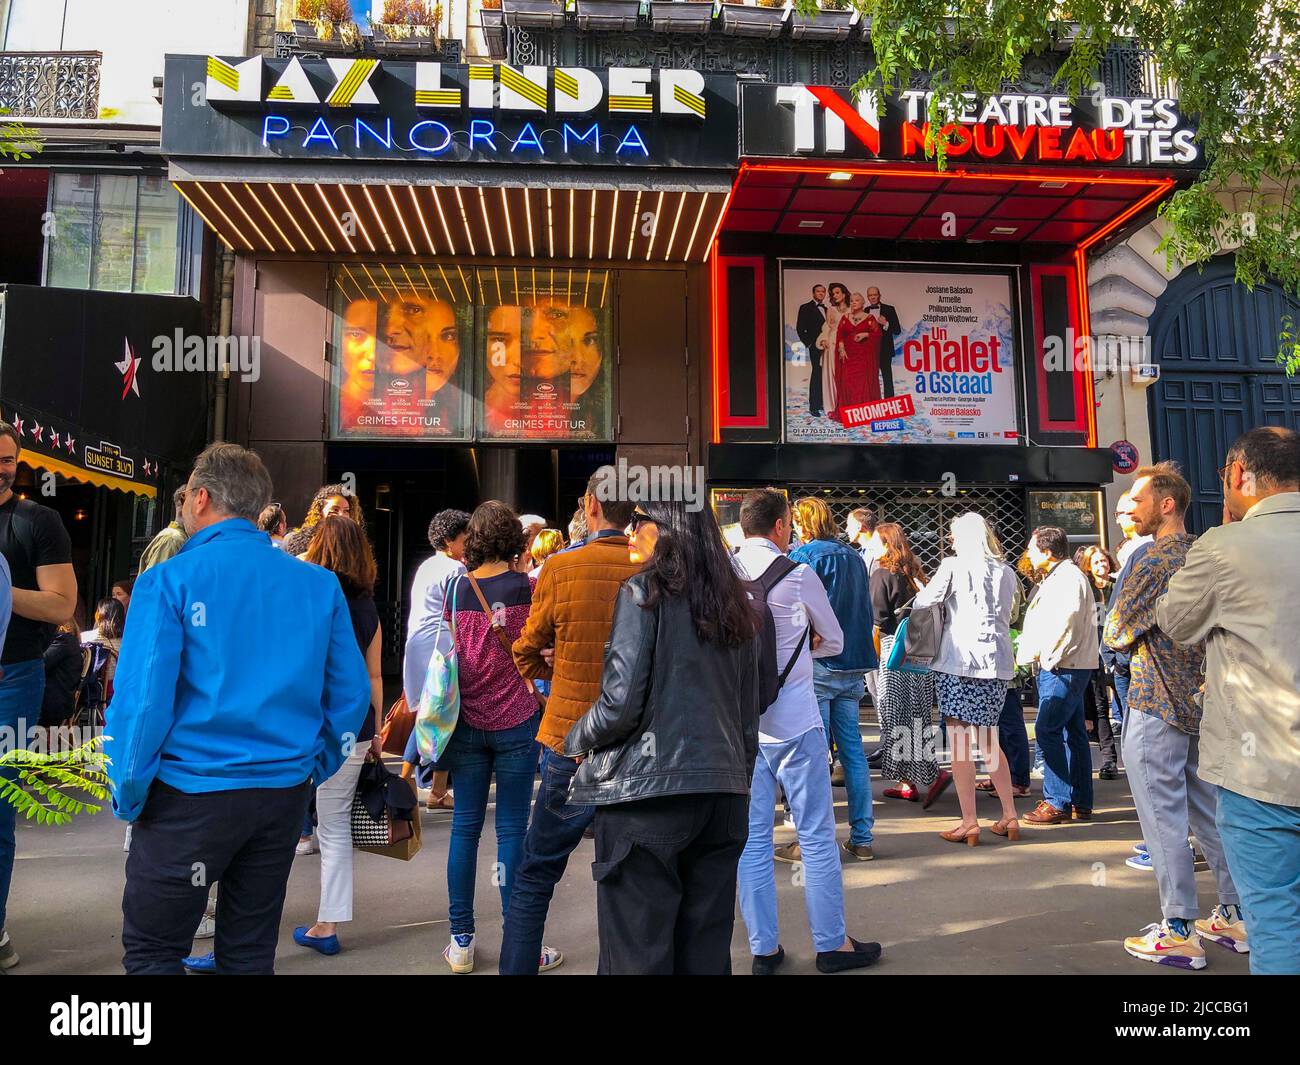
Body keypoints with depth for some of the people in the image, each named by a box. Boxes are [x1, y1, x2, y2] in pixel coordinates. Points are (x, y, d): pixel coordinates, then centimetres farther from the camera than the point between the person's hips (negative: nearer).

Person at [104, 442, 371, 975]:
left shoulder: (170, 580, -10)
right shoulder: (319, 584, 1)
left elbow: (140, 700, -15)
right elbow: (351, 692, 3)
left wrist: (128, 793, -2)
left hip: (191, 793, -4)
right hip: (285, 792, 4)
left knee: (151, 951, 12)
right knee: (250, 952, 18)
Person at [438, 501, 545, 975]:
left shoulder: (456, 588, 1)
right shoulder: (526, 586, -7)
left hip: (467, 722, 2)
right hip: (516, 721, -2)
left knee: (465, 826, 9)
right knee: (512, 828, 3)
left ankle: (461, 941, 18)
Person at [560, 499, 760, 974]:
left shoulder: (644, 592, -8)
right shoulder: (734, 604, 11)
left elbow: (620, 703, -13)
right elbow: (748, 716, 15)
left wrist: (576, 740, 5)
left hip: (648, 793, -6)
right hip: (723, 795, 7)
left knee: (638, 956, 4)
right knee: (706, 954, 14)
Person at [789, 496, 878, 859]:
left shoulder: (803, 556, -8)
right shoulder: (854, 557, 12)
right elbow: (867, 613, 18)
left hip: (817, 665, -6)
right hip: (854, 666, 6)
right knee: (853, 749, 10)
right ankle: (862, 838, 15)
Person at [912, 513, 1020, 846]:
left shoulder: (953, 566, -4)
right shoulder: (1006, 572, 11)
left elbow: (923, 602, -3)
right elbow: (1007, 615, 19)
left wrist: (911, 603, 17)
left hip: (959, 660, -5)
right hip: (996, 662, 5)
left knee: (960, 742, -1)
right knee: (990, 742, 16)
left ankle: (969, 823, -1)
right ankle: (1010, 817, 18)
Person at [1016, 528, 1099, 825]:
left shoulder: (1069, 577, -11)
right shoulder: (1054, 578, 21)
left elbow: (1063, 625, -19)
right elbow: (1042, 625, 24)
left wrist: (1044, 658, -14)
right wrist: (1026, 652, 14)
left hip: (1063, 667, -11)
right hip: (1055, 667, 11)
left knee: (1047, 729, -13)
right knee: (1072, 732, 11)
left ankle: (1057, 803, -9)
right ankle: (1080, 803, 16)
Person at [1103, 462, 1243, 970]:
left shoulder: (1156, 560, -15)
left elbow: (1115, 633, -11)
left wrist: (1134, 634, 8)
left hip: (1156, 704, -8)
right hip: (1202, 700, 8)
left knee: (1164, 818, -1)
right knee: (1210, 810, 16)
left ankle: (1179, 932, 5)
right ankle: (1236, 915, 25)